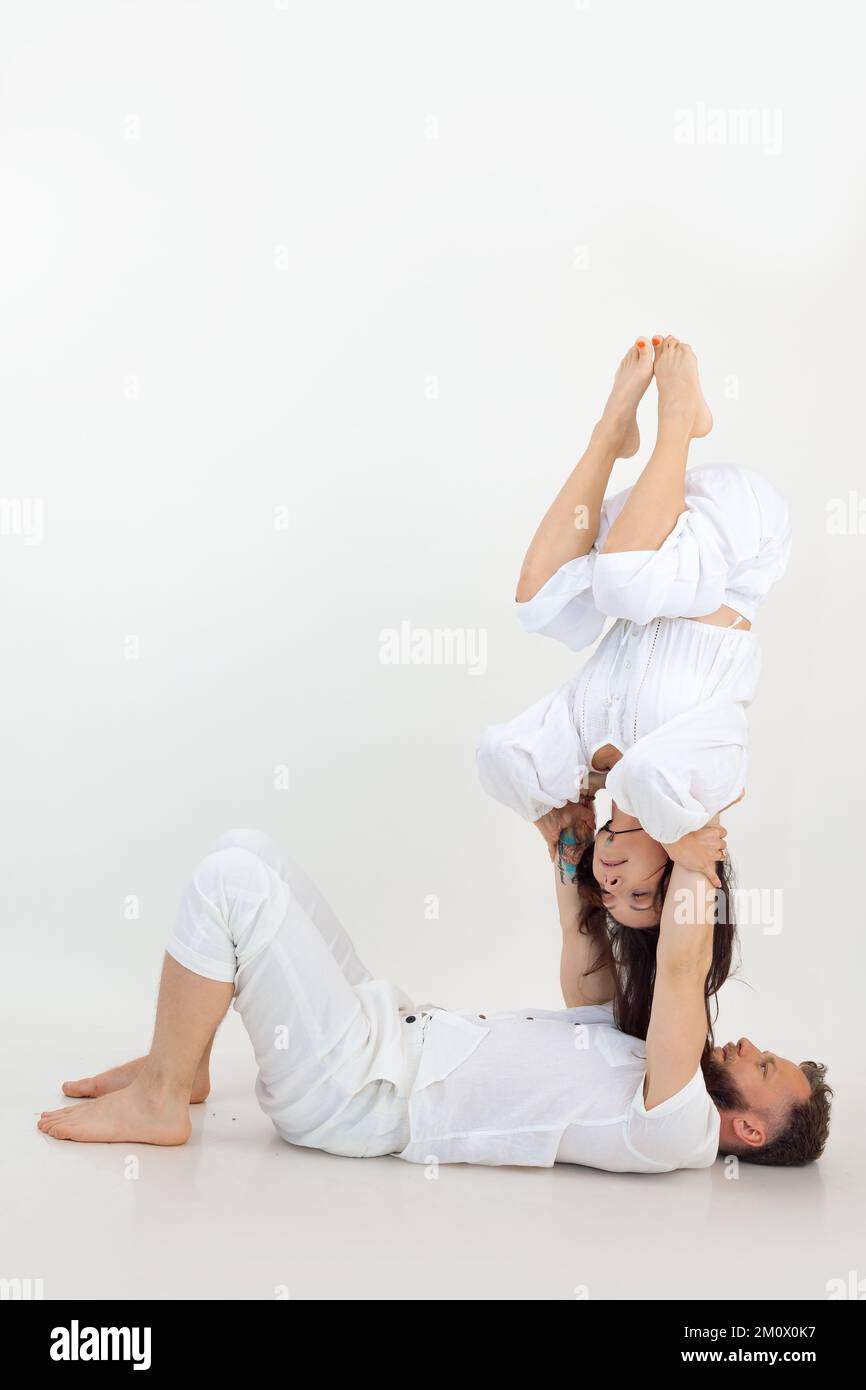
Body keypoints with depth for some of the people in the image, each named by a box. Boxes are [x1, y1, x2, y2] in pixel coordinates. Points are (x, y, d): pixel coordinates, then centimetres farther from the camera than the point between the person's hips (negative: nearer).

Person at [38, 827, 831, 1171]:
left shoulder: (676, 1134, -16)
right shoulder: (636, 1059, 12)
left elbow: (681, 966, -24)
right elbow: (587, 950, 19)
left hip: (358, 1092, -9)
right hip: (394, 1029, 9)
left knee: (230, 881, -19)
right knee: (246, 851, 6)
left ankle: (159, 1102, -4)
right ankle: (180, 1064, 16)